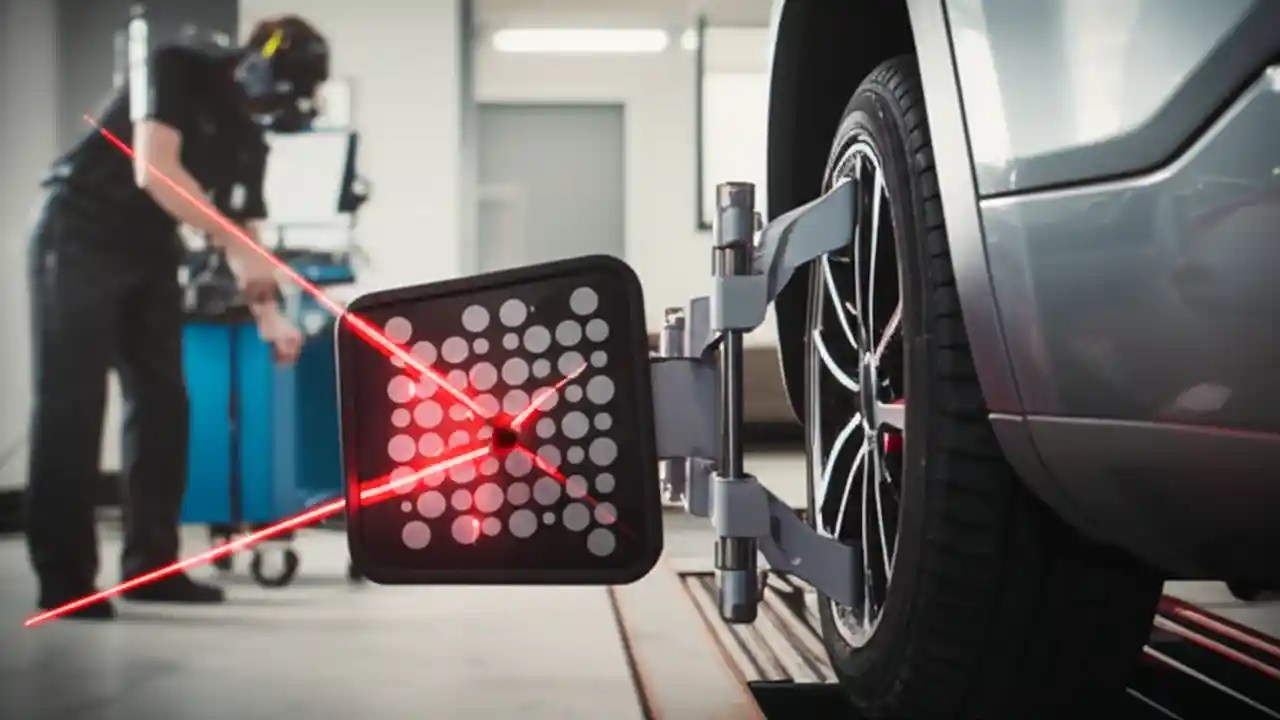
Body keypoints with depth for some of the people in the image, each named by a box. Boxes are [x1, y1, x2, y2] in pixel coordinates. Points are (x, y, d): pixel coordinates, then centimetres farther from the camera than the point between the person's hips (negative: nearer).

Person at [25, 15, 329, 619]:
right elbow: (153, 170, -26)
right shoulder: (177, 70, -13)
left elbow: (242, 233, 8)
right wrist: (235, 246, -27)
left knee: (162, 405, 3)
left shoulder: (249, 139, 7)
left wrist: (268, 315, -4)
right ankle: (63, 579, -7)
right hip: (79, 239, -7)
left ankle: (151, 565, 11)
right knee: (71, 405, -9)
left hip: (148, 253, 8)